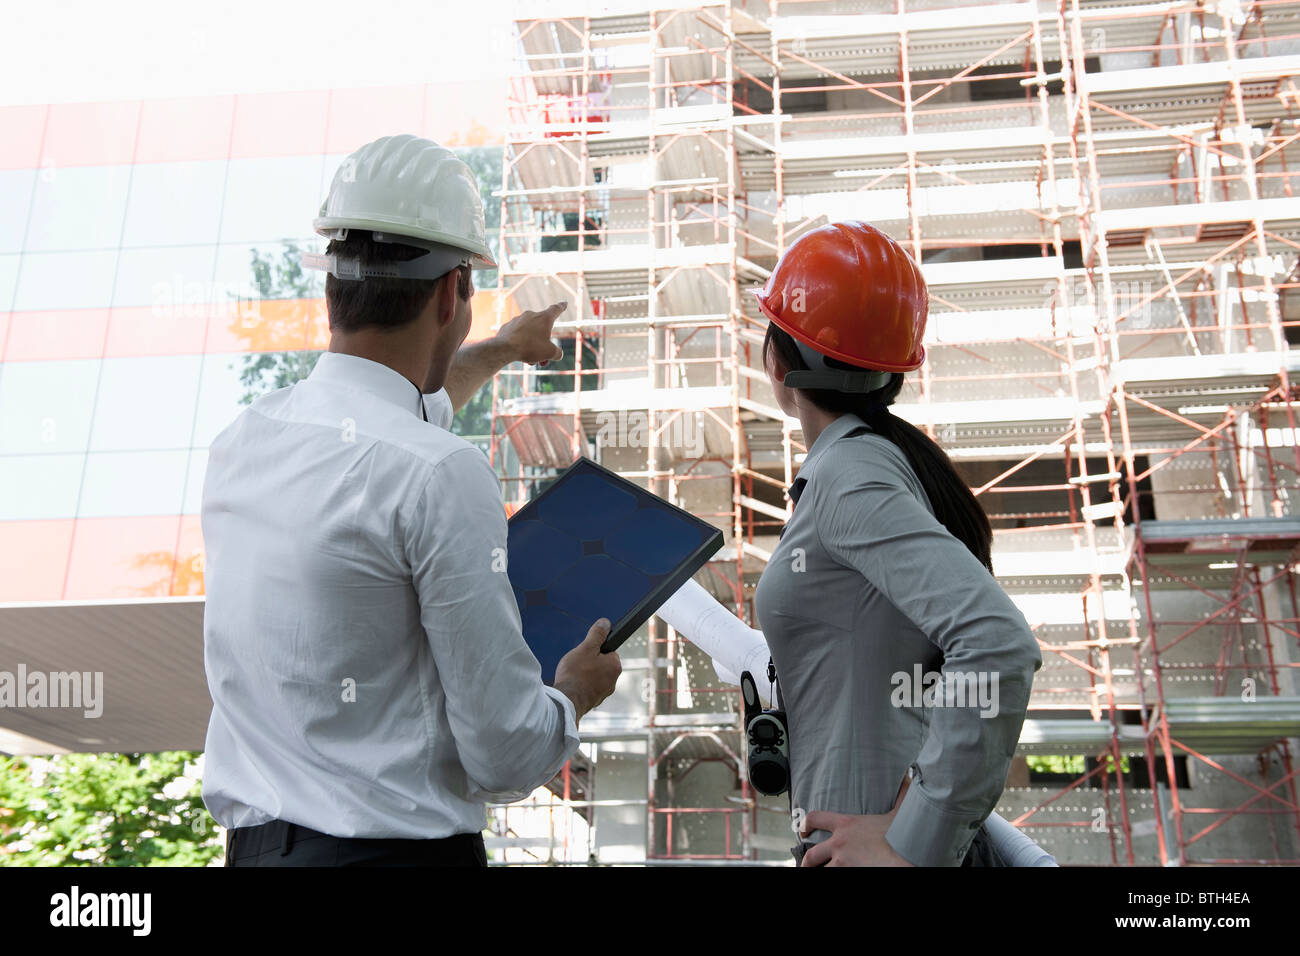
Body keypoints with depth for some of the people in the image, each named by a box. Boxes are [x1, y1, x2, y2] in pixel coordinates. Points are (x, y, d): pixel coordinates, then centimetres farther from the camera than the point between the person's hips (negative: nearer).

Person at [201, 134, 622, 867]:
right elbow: (507, 757, -18)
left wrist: (498, 352, 42)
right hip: (400, 846, -7)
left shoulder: (243, 441, 2)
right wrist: (577, 694, 5)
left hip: (253, 841, 7)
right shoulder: (442, 475, -20)